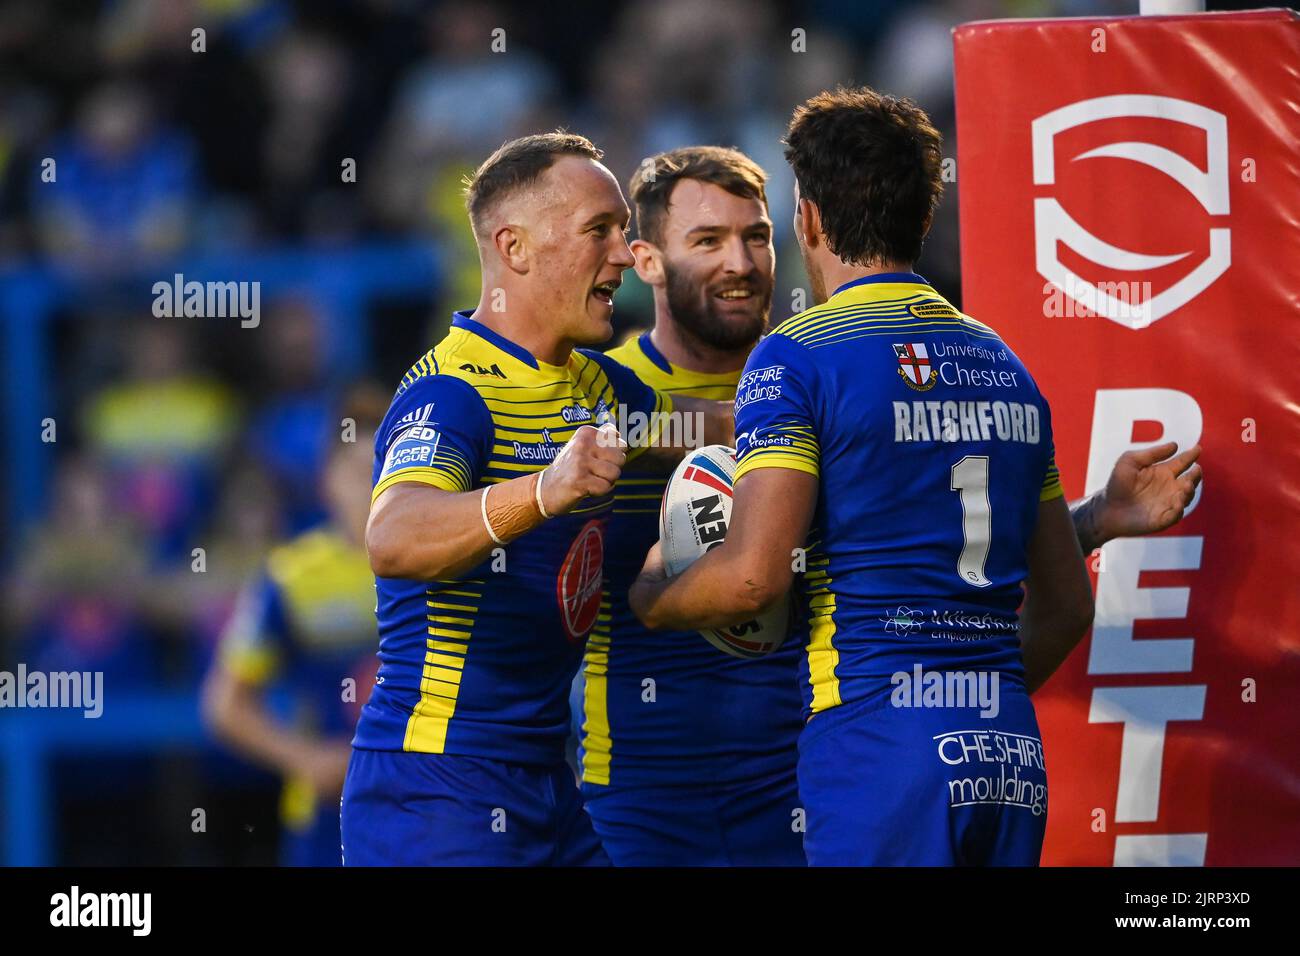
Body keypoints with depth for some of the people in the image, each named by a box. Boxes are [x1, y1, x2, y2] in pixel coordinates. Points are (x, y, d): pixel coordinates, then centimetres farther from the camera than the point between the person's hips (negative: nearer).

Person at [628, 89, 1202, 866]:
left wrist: (648, 596, 8)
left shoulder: (797, 357, -3)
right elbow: (1066, 603, 20)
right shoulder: (1002, 362, 18)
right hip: (1013, 756, 6)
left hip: (877, 746, -6)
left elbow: (753, 576, -12)